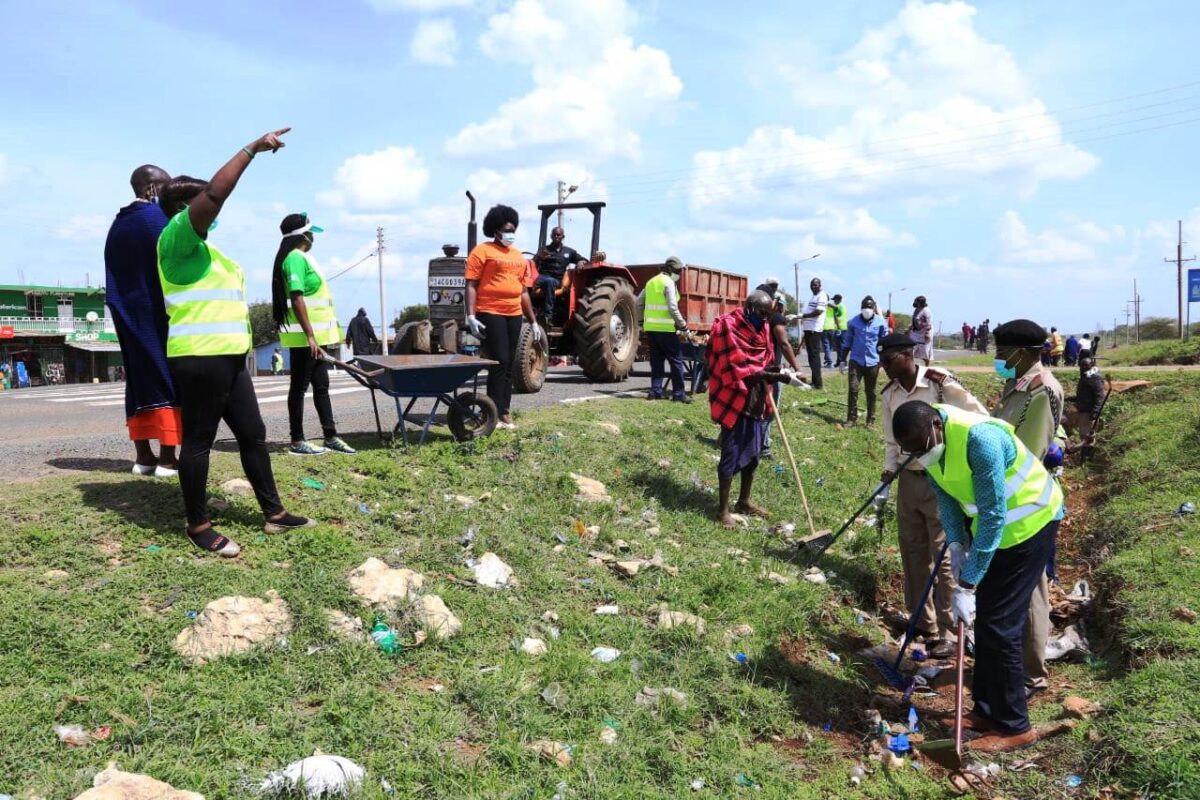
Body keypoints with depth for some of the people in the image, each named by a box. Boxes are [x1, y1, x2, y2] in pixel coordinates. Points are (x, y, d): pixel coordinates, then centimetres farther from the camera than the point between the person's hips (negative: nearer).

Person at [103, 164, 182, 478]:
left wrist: (125, 308, 17)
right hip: (160, 312, -8)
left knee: (142, 380, 10)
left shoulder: (118, 224, 14)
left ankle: (143, 455, 10)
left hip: (130, 314, 8)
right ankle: (167, 457, -7)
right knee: (169, 380, -5)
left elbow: (116, 275, 14)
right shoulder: (156, 216, -9)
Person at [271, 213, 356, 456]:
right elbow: (296, 299, -21)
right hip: (305, 336, -10)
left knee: (321, 385, 12)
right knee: (300, 386, -2)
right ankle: (297, 441, 5)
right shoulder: (295, 258, -13)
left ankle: (331, 437, 17)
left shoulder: (302, 258, 17)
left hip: (315, 335, 10)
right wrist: (310, 335, -25)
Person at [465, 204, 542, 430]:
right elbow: (471, 285, -6)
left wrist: (533, 322, 19)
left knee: (509, 364, 7)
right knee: (499, 361, -11)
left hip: (514, 315, 7)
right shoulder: (482, 251, -2)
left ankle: (504, 412, 12)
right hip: (491, 313, -6)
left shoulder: (519, 256, 18)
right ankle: (494, 413, -6)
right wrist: (471, 316, -16)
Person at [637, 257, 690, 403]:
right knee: (676, 360, 1)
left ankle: (655, 392, 12)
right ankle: (678, 393, 1)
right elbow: (673, 308, -16)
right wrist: (683, 325, -9)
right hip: (666, 328, -7)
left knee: (656, 360, 13)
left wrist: (643, 320, 26)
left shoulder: (651, 282, 15)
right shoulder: (668, 283, -9)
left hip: (650, 328, 8)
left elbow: (639, 303, 18)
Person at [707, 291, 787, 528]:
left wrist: (767, 385, 1)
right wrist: (772, 376, -29)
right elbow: (736, 369, -23)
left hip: (756, 401, 8)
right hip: (733, 401, -8)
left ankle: (744, 501, 31)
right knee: (731, 456, -3)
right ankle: (723, 509, 9)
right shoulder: (727, 326, -17)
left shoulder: (763, 327, 7)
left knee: (753, 453, 16)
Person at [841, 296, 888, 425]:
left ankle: (870, 419, 17)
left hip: (873, 362, 0)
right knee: (853, 389, -8)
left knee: (870, 392, 8)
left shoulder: (881, 323, -2)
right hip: (856, 360, 0)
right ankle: (851, 417, 0)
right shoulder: (853, 322, -1)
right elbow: (847, 342, 7)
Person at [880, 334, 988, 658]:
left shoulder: (940, 383, -16)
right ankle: (922, 622, 27)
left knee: (944, 557, -2)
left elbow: (981, 418, -9)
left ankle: (947, 632, 9)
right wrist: (889, 470, 0)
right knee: (913, 554, 13)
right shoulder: (889, 393, 4)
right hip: (909, 480, 6)